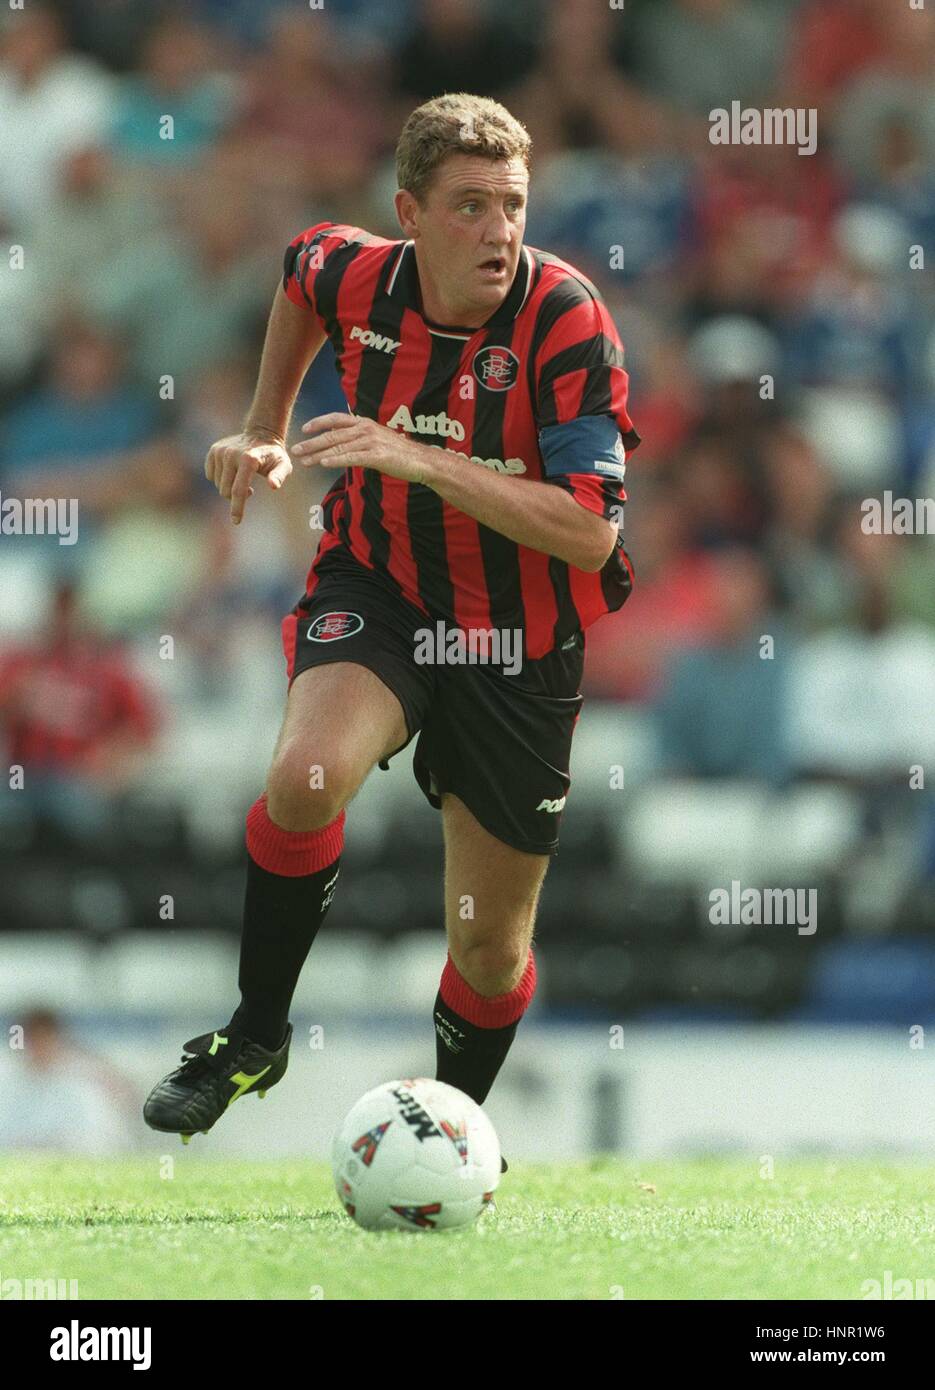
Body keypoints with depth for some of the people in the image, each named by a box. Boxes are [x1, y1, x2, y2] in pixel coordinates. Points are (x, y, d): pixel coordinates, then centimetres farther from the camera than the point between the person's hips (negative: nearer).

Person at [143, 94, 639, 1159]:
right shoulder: (353, 276, -12)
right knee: (305, 780, -31)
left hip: (518, 638, -1)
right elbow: (302, 265, 16)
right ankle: (256, 1034, -8)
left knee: (491, 947, 6)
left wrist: (420, 459, -35)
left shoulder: (565, 320, -23)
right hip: (375, 587, 1)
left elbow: (590, 533, -29)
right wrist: (267, 428, 13)